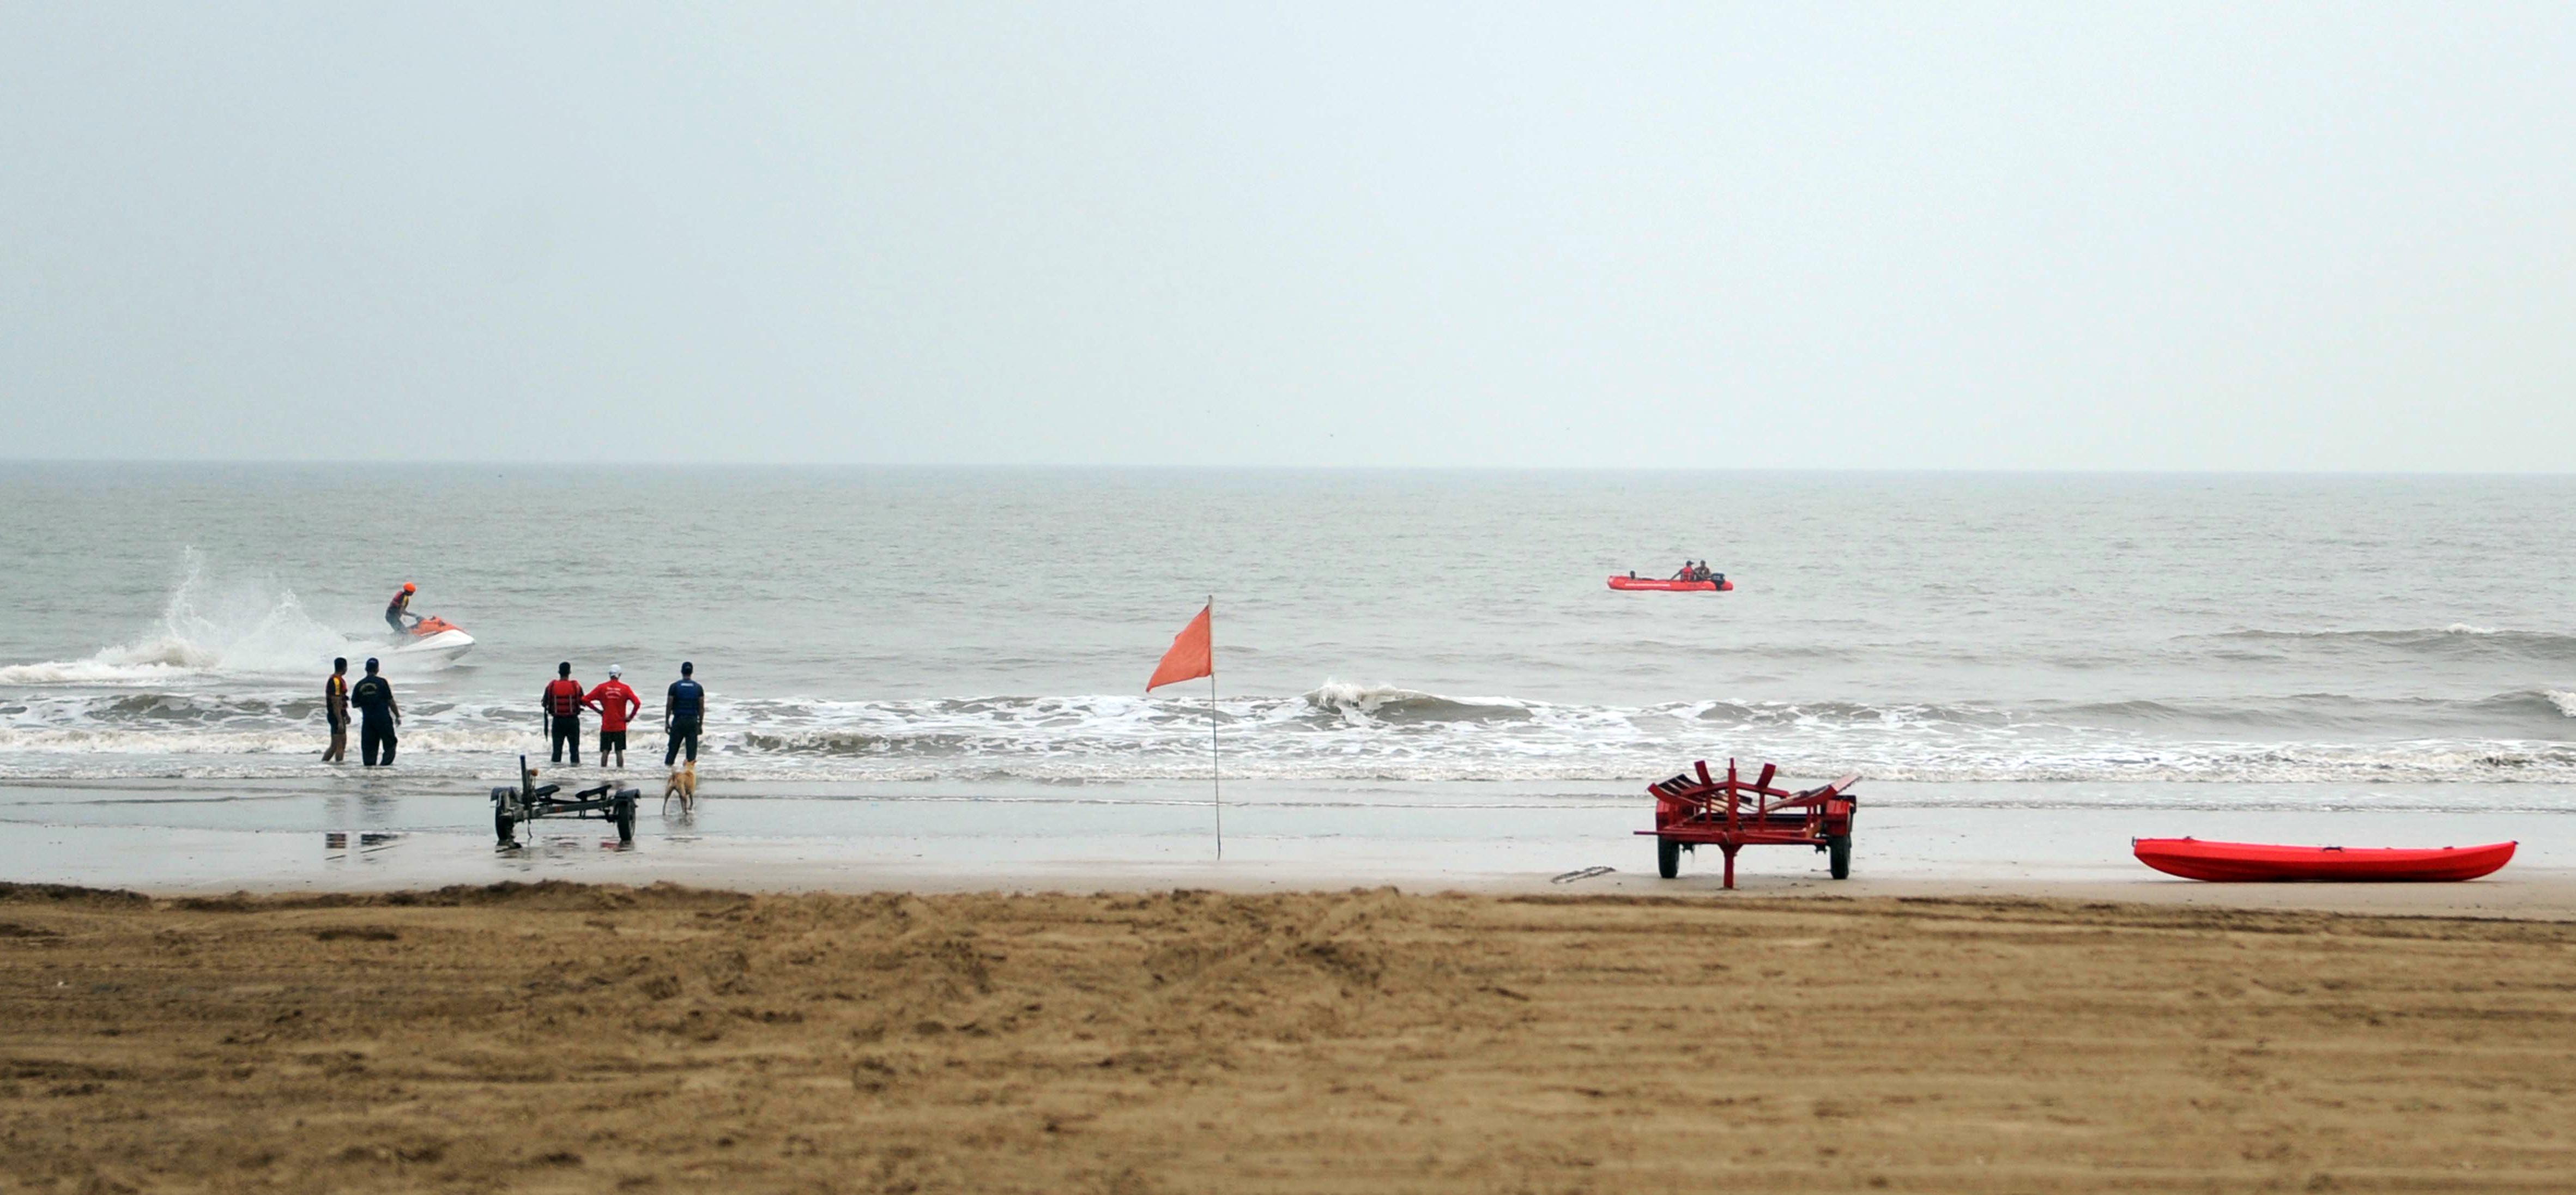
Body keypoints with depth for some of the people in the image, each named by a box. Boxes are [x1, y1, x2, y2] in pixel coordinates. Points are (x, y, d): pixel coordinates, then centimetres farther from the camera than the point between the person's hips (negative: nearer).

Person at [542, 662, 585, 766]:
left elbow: (545, 703, -1)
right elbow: (583, 702, -3)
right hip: (572, 720, -1)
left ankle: (556, 761, 5)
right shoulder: (576, 686, -9)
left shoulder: (552, 686, -6)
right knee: (574, 743, 10)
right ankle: (575, 761, 11)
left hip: (557, 720, 1)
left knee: (557, 743, 8)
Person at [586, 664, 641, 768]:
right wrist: (630, 717, -1)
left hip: (606, 726, 1)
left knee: (605, 751, 5)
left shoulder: (602, 687, -2)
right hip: (620, 726, -1)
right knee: (619, 751, 4)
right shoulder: (625, 688, -4)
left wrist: (598, 710, 6)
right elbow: (637, 703, -13)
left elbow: (585, 700, -3)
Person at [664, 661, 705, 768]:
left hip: (678, 721, -1)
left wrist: (667, 722, 3)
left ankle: (667, 765, 5)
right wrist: (700, 723, 11)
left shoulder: (675, 686, -3)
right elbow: (702, 708, 3)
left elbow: (669, 706, -3)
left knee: (673, 747, 6)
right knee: (692, 748, 2)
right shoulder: (698, 688, 3)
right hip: (693, 721, 1)